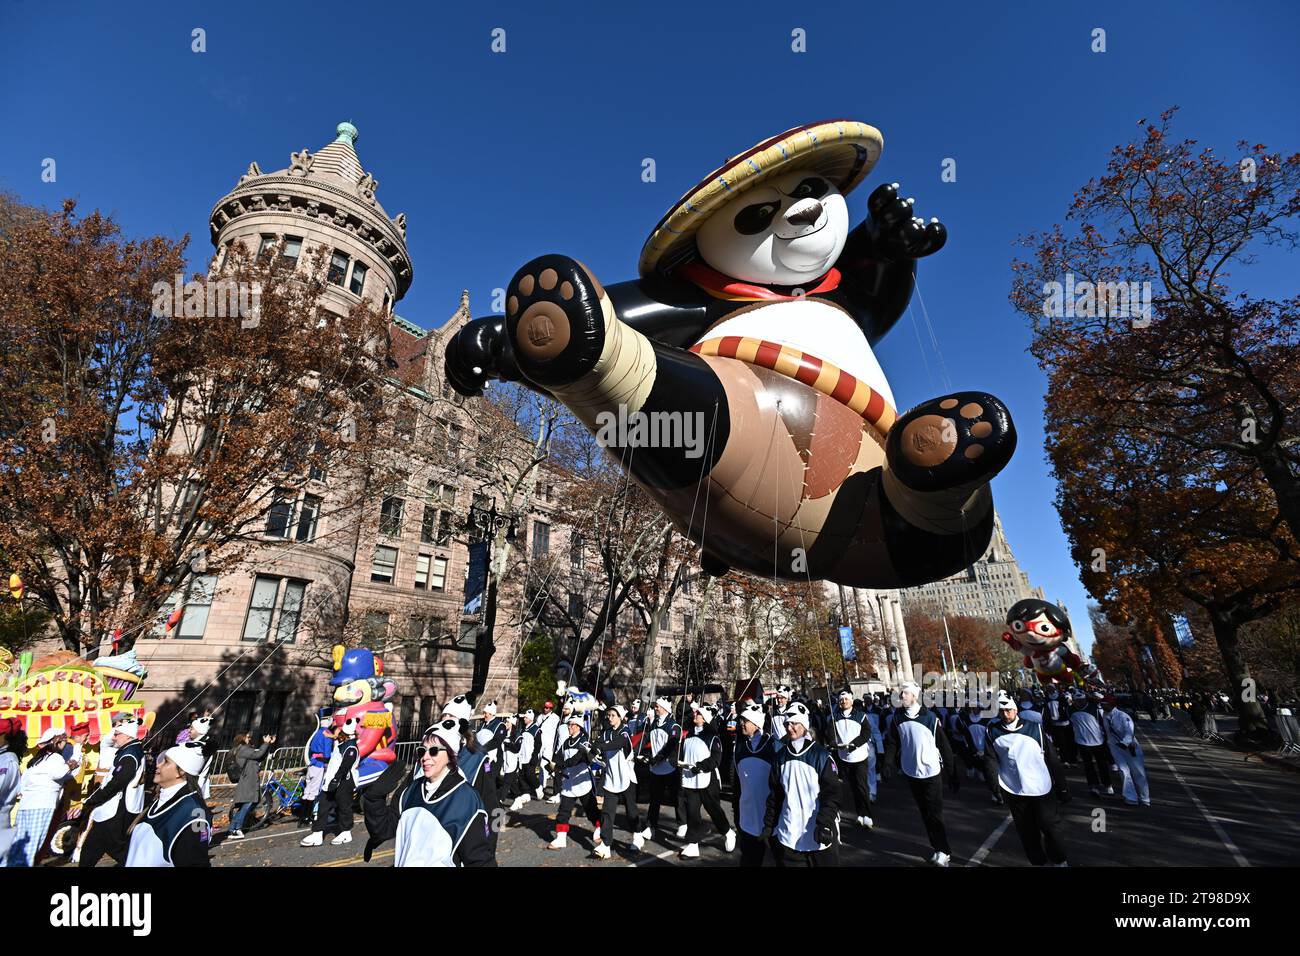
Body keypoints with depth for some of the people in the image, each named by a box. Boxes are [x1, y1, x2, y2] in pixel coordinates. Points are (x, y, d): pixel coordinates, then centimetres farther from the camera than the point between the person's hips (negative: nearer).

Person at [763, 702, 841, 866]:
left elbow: (832, 793, -10)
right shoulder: (780, 756, 4)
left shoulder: (821, 755, -8)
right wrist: (769, 825, 9)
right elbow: (774, 794, 10)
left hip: (817, 836, -3)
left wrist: (825, 824, -17)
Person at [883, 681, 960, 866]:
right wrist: (888, 765, -7)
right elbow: (892, 743, 2)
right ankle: (941, 849, 27)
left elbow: (944, 746, -8)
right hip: (911, 772, 4)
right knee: (925, 813, 13)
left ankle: (942, 851, 16)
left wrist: (953, 774, -7)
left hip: (931, 772, -4)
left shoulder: (930, 717, -13)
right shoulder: (897, 717, -3)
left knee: (934, 814, 1)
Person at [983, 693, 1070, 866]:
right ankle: (1037, 861, 31)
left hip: (1042, 788, -1)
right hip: (1013, 791, 2)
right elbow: (990, 759, -4)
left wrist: (1062, 786, 1)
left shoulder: (1034, 728, -5)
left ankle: (1059, 861, 29)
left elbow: (1052, 758, 0)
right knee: (1026, 831, 12)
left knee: (1050, 827, 7)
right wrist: (994, 781, -16)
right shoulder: (993, 731, -2)